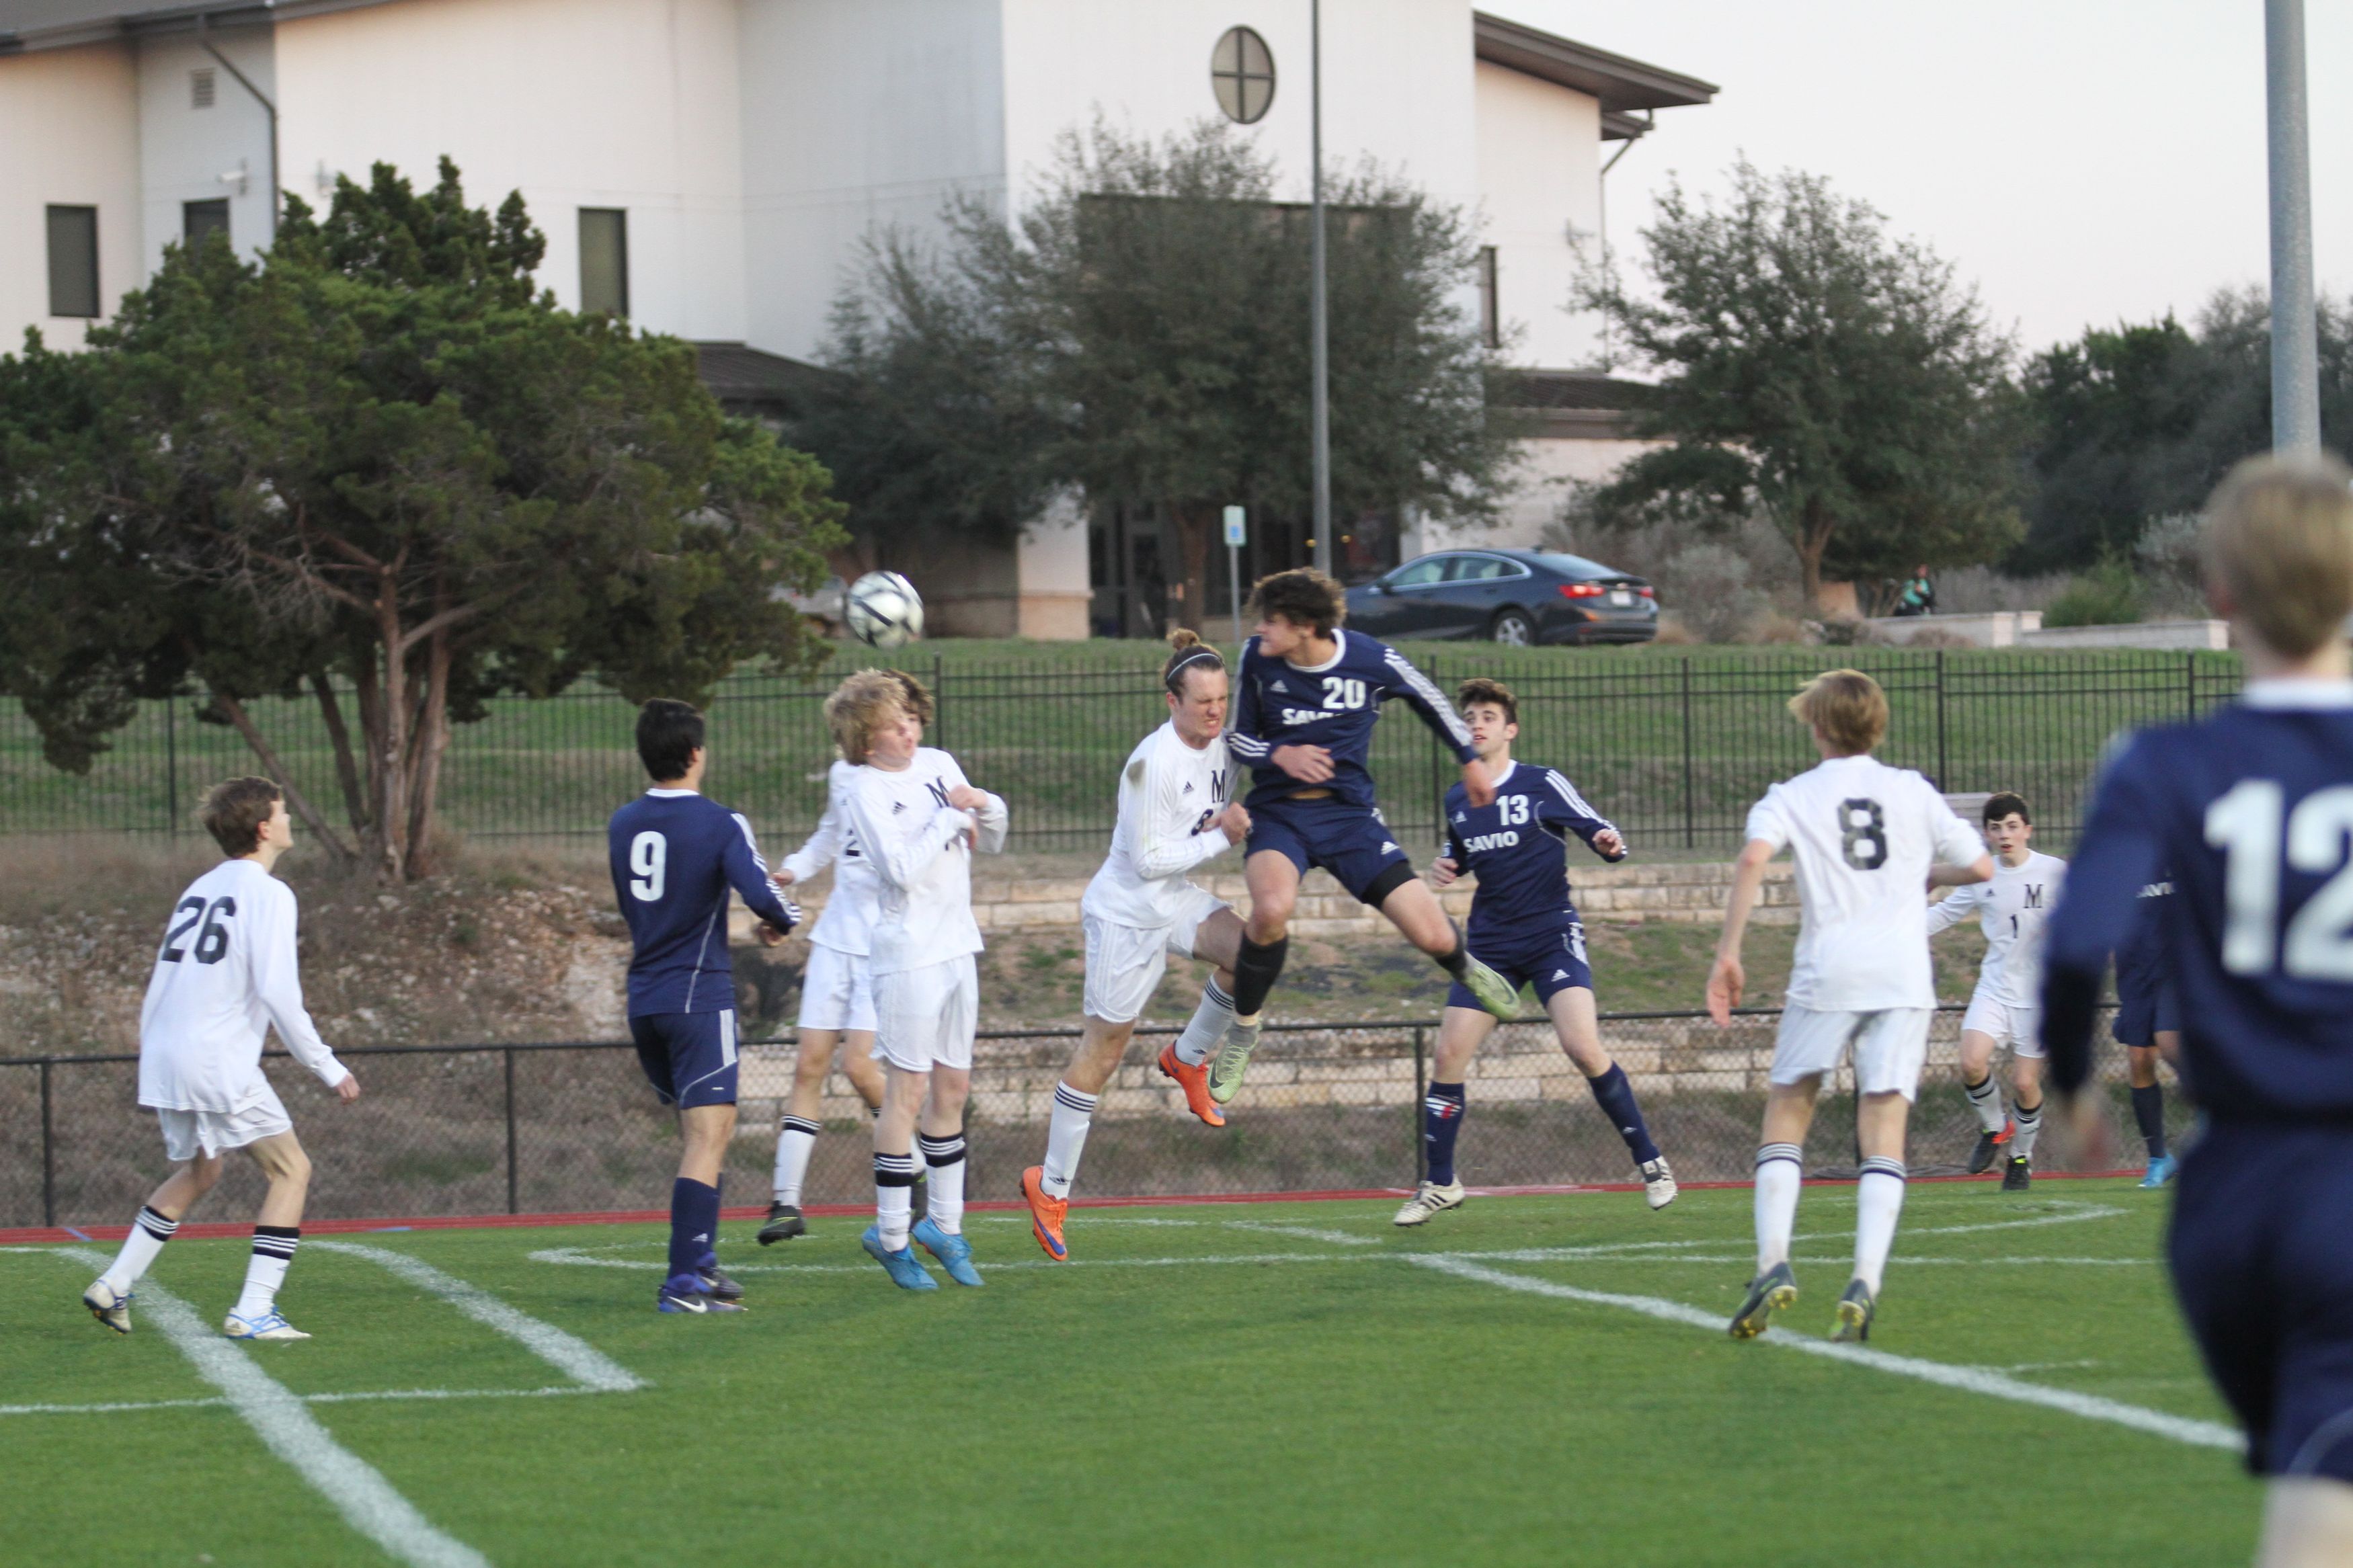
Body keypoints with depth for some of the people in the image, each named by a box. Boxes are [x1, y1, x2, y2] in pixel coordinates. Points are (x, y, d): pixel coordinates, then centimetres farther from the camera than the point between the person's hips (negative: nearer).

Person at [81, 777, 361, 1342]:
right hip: (220, 1062, -8)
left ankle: (115, 1286, 23)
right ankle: (253, 1312, -7)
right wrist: (327, 1067, -10)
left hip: (166, 1058, 8)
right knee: (291, 1169, 1)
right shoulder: (267, 894, -7)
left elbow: (161, 981, 17)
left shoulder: (201, 889, 17)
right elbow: (277, 993, -15)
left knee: (198, 1171, 26)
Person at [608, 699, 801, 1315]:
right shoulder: (719, 824, -11)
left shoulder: (621, 825, 9)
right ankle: (684, 1282, -18)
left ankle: (701, 1260, 20)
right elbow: (763, 896, -21)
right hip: (700, 997, -7)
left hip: (644, 1000, 7)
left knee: (702, 1132, 20)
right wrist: (783, 920, 1)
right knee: (707, 1137, -9)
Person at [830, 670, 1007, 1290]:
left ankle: (944, 1223, 21)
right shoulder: (863, 790, -10)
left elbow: (991, 842, 20)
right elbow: (902, 868, -21)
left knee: (952, 1087, 12)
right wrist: (951, 817, -13)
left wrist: (985, 807, -1)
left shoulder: (938, 764, 10)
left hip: (957, 946, 7)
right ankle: (891, 1234, 1)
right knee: (908, 1088, -5)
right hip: (908, 952, -7)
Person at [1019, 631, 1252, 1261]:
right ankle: (1050, 1187, 13)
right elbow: (1148, 859, -23)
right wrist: (1220, 838, -21)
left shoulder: (1220, 746, 0)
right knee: (1102, 1051, 0)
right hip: (1127, 910, -7)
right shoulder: (1153, 764, -25)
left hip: (1179, 900, 7)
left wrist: (1230, 824, -6)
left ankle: (1188, 1060, 5)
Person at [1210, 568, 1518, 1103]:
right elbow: (1238, 737, 4)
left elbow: (1427, 698, 10)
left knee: (1434, 938, -7)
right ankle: (1243, 1029, -9)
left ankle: (1466, 969, 35)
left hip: (1349, 812, 1)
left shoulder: (1372, 661, -10)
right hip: (1278, 813, 0)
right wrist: (1280, 755, -18)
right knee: (1272, 908, -35)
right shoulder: (1257, 659, -8)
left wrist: (1471, 760, 21)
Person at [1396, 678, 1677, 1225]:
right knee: (1449, 1055, -3)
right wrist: (1447, 866, 5)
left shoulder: (1543, 785, -6)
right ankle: (1439, 1184, 11)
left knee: (1584, 1047, -20)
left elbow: (1598, 830, -5)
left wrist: (1610, 844, -28)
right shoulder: (1457, 801, 9)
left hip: (1552, 936, -5)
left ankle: (1650, 1162, -5)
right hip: (1491, 945, 5)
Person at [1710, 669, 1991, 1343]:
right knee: (1885, 1130, -1)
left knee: (1786, 1111, 11)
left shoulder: (1795, 796, 7)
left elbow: (1753, 858, -12)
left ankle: (1773, 1262, -6)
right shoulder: (1913, 792, 14)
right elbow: (1980, 866, 17)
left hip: (1827, 972, -2)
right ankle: (1865, 1283, -17)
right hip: (1904, 976, 2)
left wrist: (1727, 952, -11)